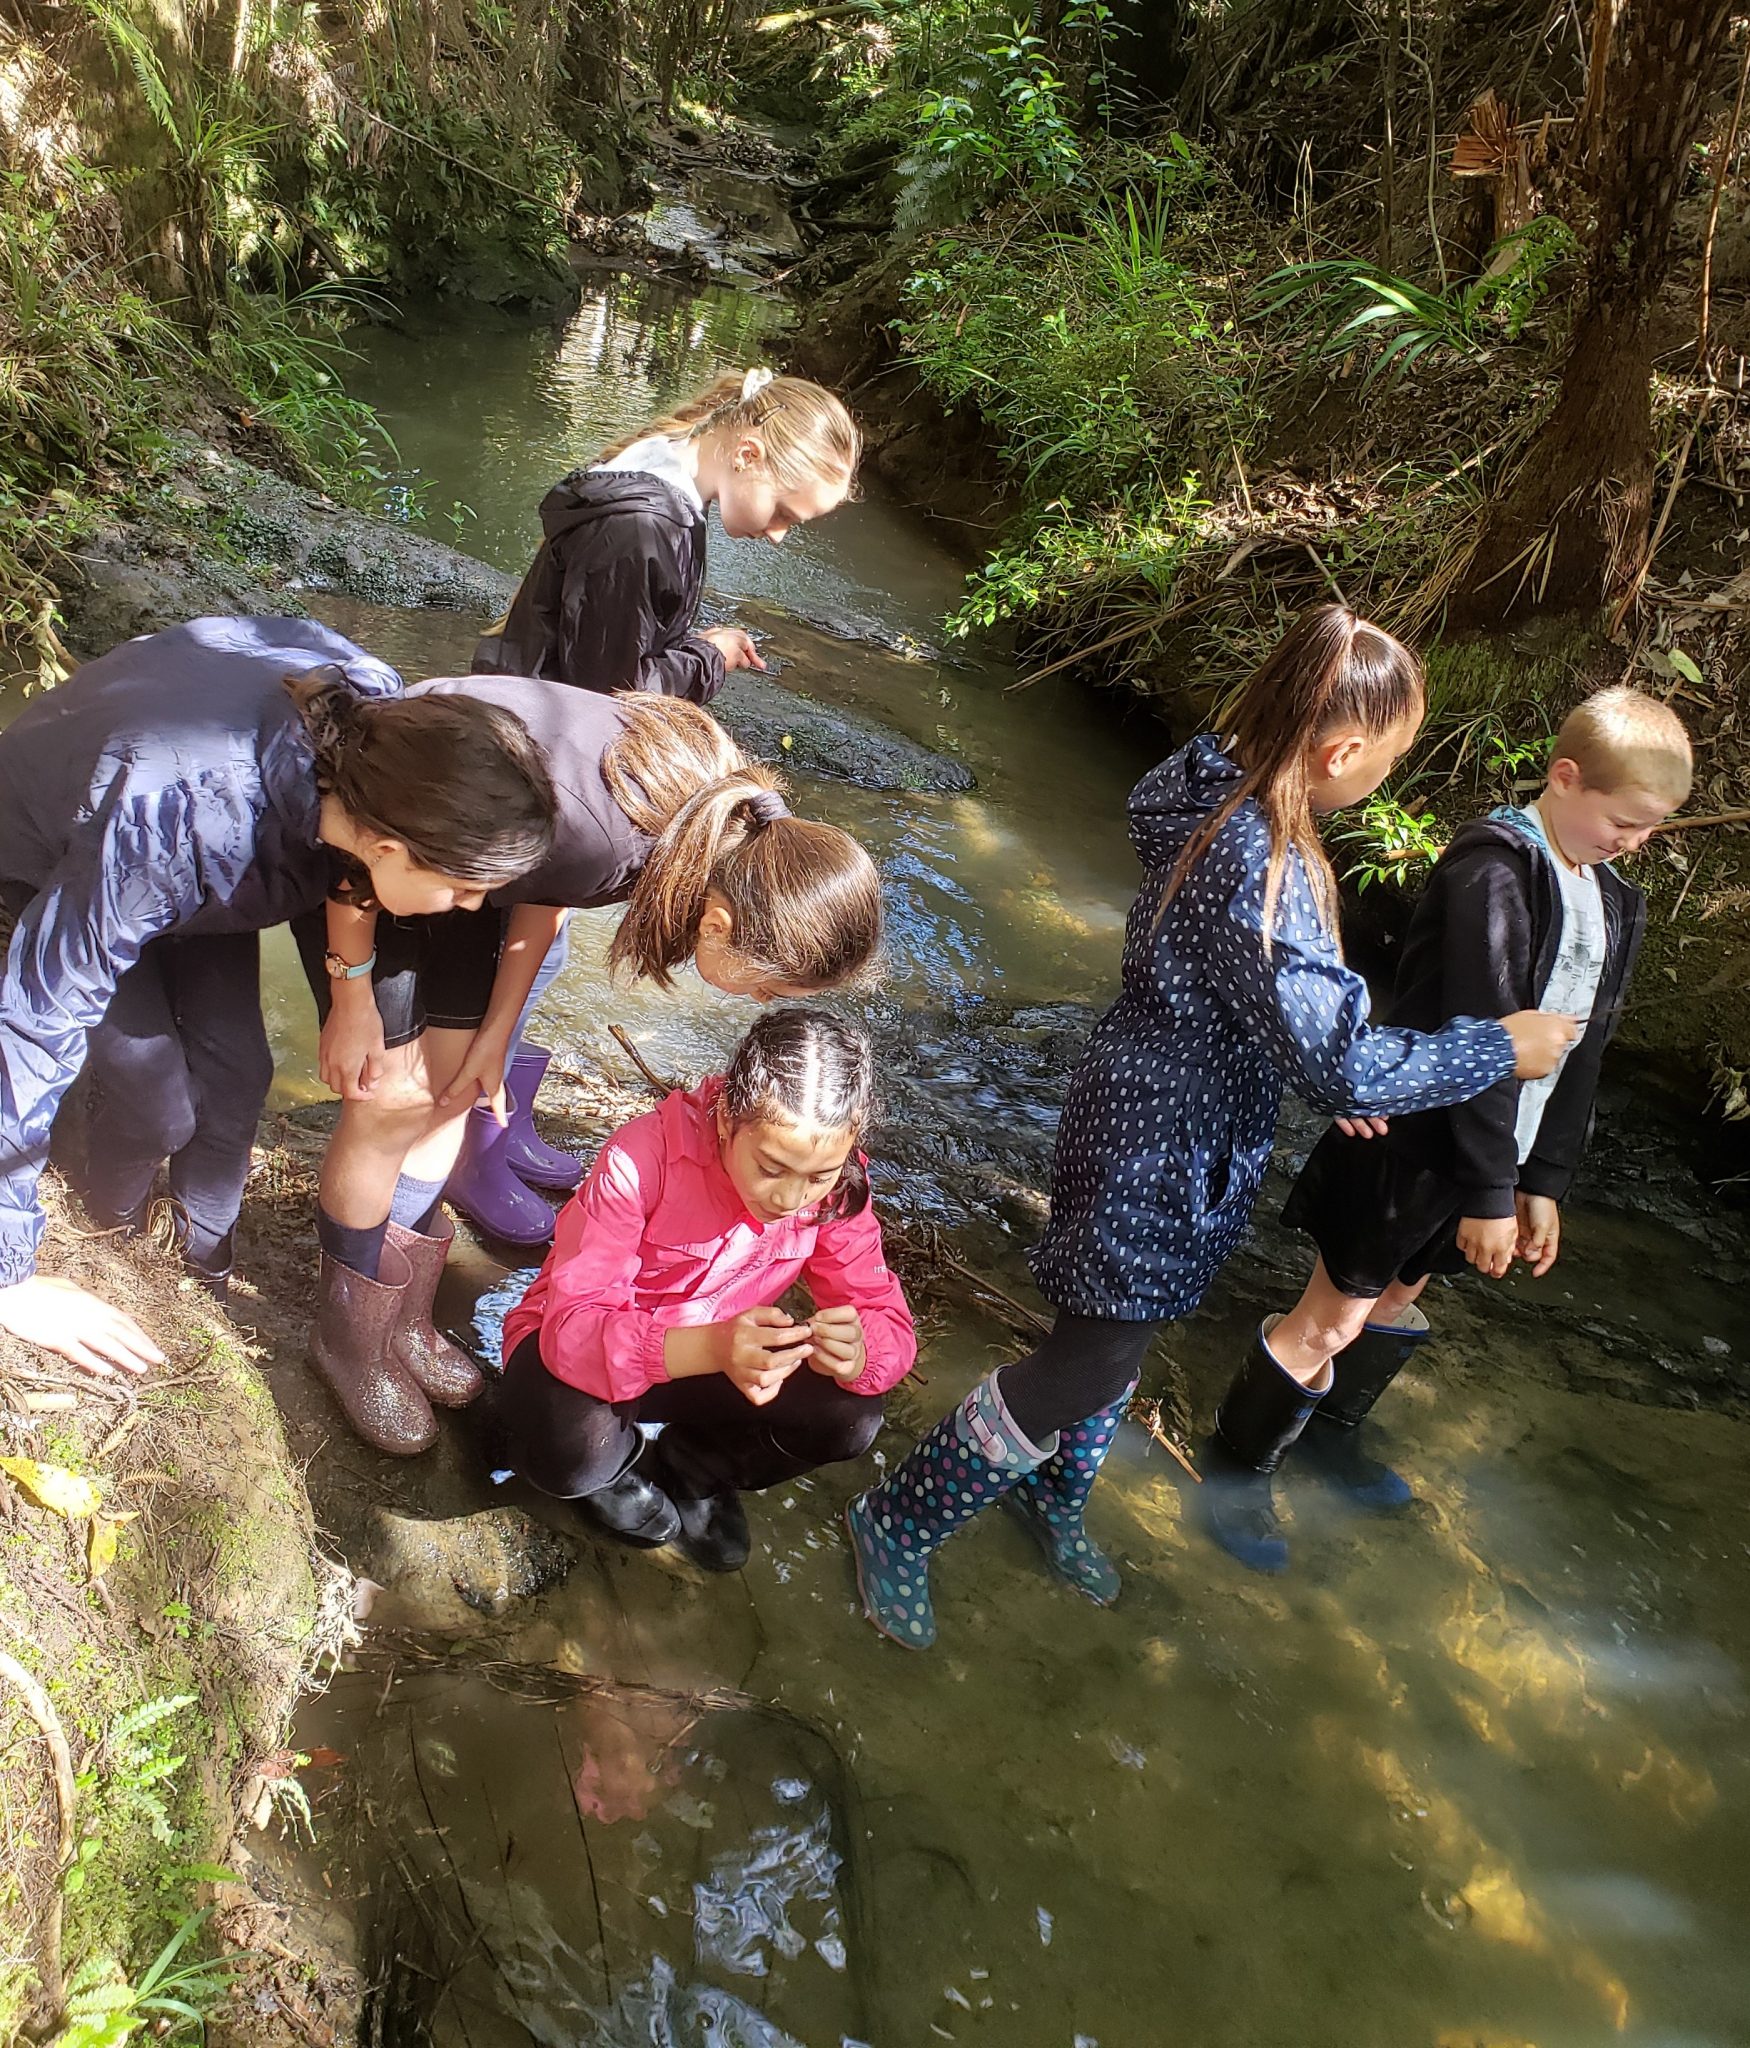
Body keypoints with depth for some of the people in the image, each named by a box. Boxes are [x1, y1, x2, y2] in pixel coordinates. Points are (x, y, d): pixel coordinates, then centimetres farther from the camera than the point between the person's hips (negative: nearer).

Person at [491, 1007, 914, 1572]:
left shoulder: (837, 1186, -17)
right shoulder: (641, 1157, -32)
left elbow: (890, 1325, -16)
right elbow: (574, 1326, -37)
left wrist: (856, 1350, -42)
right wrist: (713, 1348, -55)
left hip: (715, 1362, 4)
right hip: (586, 1349, -4)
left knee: (851, 1417, -20)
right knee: (572, 1446, -36)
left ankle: (687, 1471, 8)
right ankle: (616, 1466, 3)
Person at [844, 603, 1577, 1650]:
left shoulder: (1227, 804, -2)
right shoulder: (1260, 869, -32)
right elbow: (1341, 1062, -27)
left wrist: (1337, 1085, 12)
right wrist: (1503, 1048, -14)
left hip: (1176, 1137, 10)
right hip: (1160, 1155, -10)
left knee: (1118, 1337, 24)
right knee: (1090, 1368, 1)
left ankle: (1052, 1500, 47)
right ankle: (897, 1523, 19)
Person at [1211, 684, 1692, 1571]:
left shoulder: (1612, 904, 6)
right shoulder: (1496, 868, -21)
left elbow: (1578, 1054, 10)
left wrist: (1543, 1181, 9)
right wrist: (1489, 1189, -22)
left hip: (1490, 1146, 8)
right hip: (1418, 1141, -8)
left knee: (1398, 1298, 24)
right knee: (1331, 1321, 2)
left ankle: (1329, 1436, 45)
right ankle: (1239, 1468, 21)